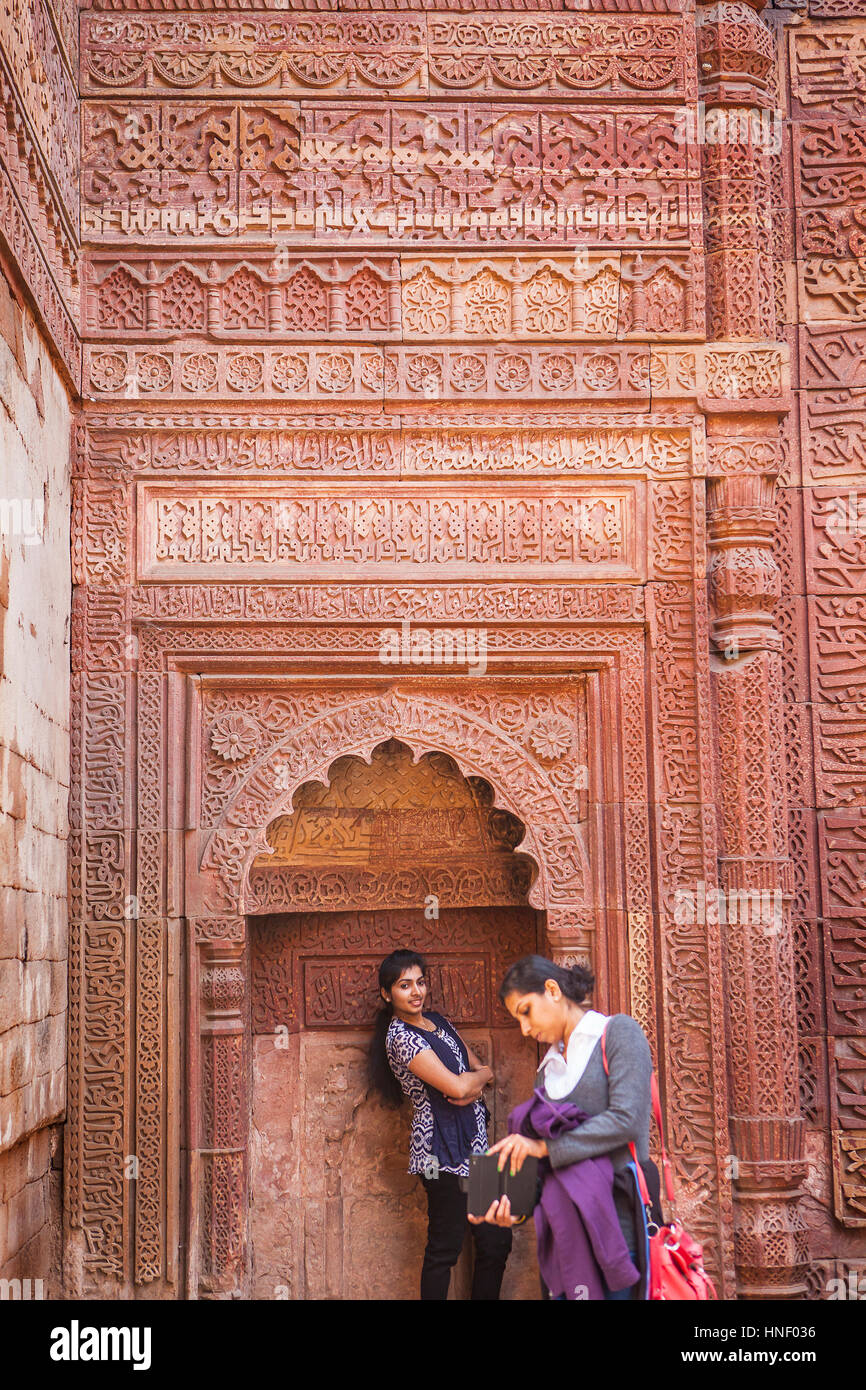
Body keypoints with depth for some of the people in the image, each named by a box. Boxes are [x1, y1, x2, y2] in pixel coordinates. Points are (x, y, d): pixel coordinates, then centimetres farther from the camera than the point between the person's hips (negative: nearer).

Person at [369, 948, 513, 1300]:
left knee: (496, 1241, 10)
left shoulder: (437, 1021, 14)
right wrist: (481, 1074, 0)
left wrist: (474, 1085, -8)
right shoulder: (400, 1036, -13)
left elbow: (482, 1070, 15)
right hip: (442, 1148, -8)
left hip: (473, 1143, 8)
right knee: (445, 1248, -2)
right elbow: (456, 1088, -20)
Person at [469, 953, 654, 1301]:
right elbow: (535, 1154, 16)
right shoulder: (550, 1064, 20)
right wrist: (512, 1202, -3)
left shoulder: (618, 1032, 1)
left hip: (616, 1223, -6)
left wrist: (544, 1147, -11)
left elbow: (626, 1120, -13)